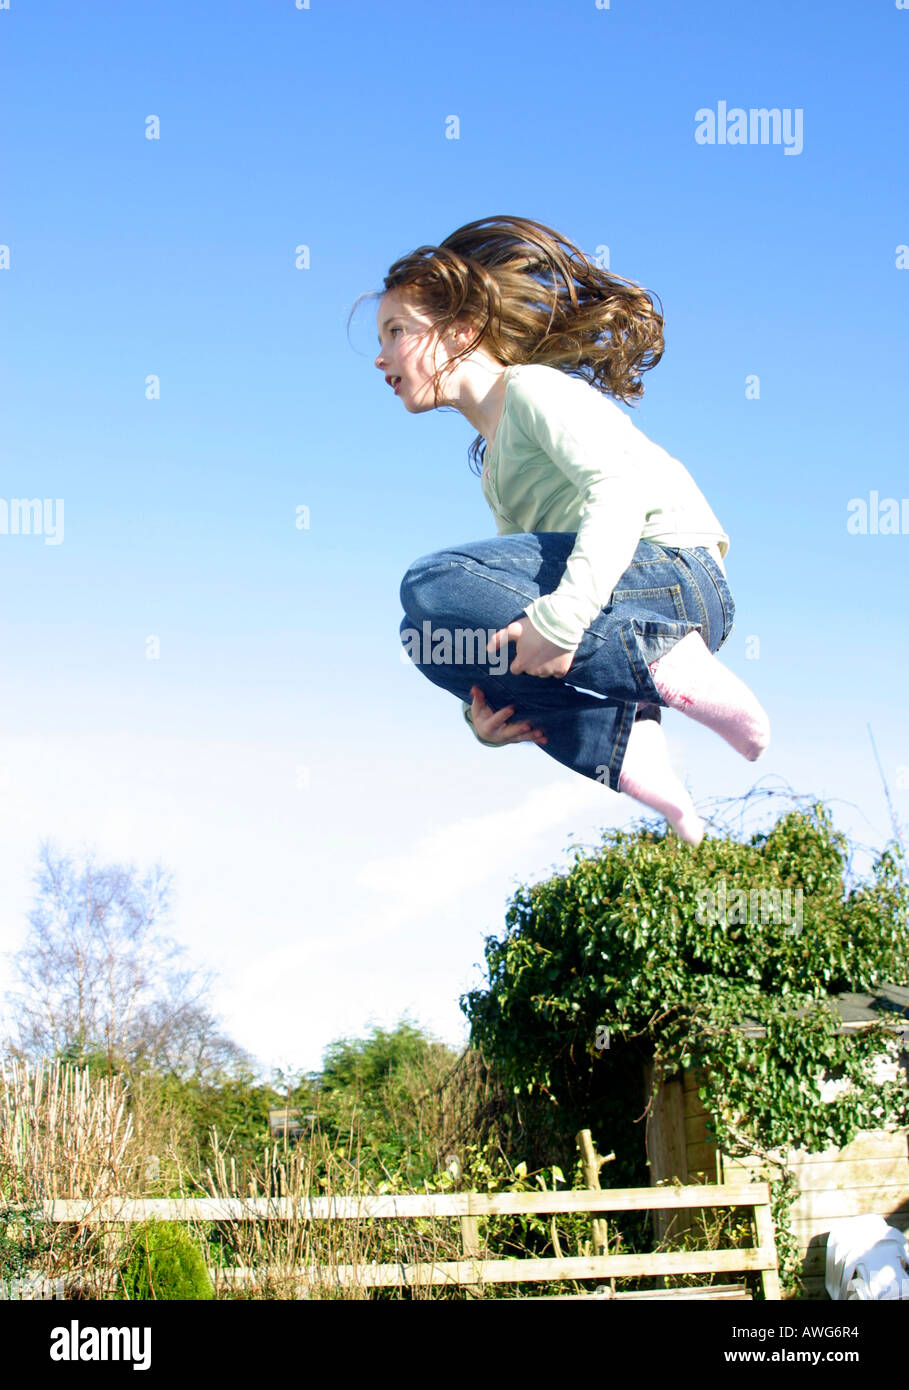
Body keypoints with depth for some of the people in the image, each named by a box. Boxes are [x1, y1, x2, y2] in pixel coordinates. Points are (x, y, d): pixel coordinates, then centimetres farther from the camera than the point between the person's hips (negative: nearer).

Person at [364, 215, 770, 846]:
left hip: (673, 572, -10)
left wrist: (563, 614, -31)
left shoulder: (534, 386, -1)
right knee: (433, 638, 11)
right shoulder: (491, 453, 27)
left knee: (435, 586, -22)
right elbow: (523, 605, 19)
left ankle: (666, 669, -20)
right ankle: (615, 738, -8)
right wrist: (485, 704, 1)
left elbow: (623, 485, -20)